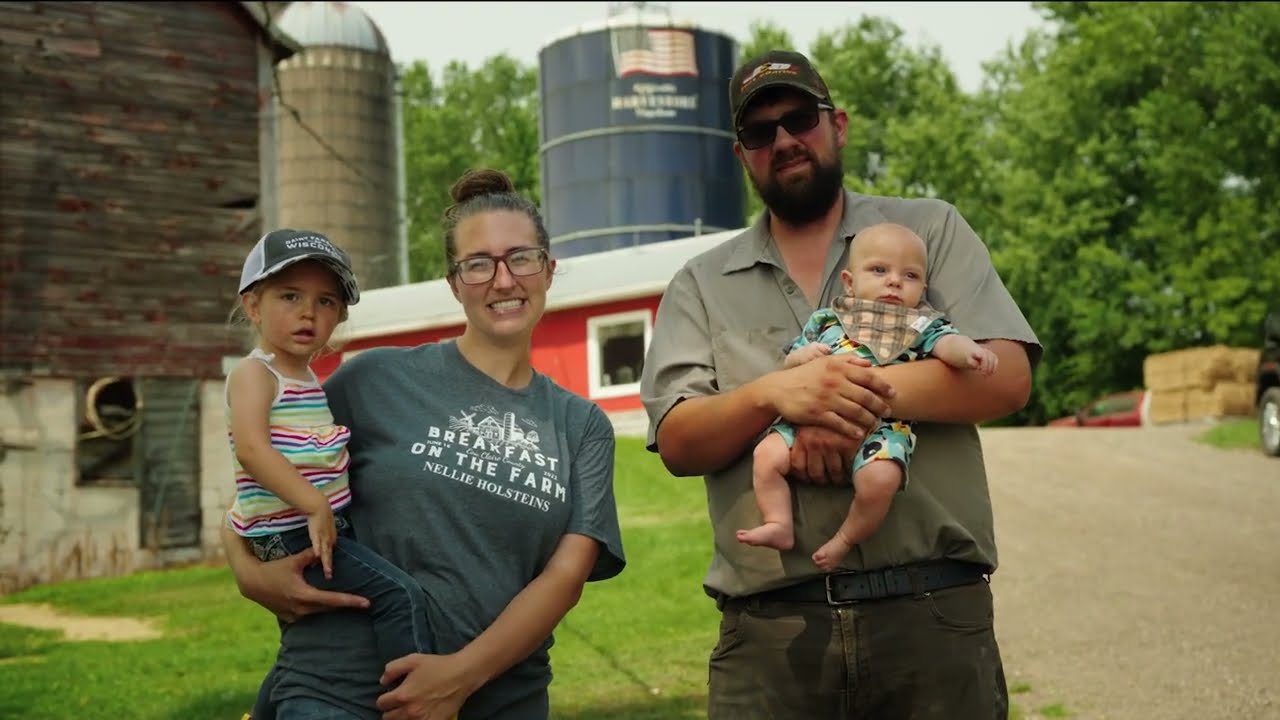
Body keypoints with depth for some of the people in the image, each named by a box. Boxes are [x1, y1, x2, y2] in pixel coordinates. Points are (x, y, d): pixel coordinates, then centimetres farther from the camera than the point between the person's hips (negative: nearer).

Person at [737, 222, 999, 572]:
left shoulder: (921, 325, 16)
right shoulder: (826, 319, 21)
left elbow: (946, 342, -3)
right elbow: (790, 361, 22)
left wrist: (968, 351, -24)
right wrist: (803, 355, -1)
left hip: (881, 426, -3)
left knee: (880, 477, -30)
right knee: (767, 455, -16)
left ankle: (845, 540, -6)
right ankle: (779, 525, -3)